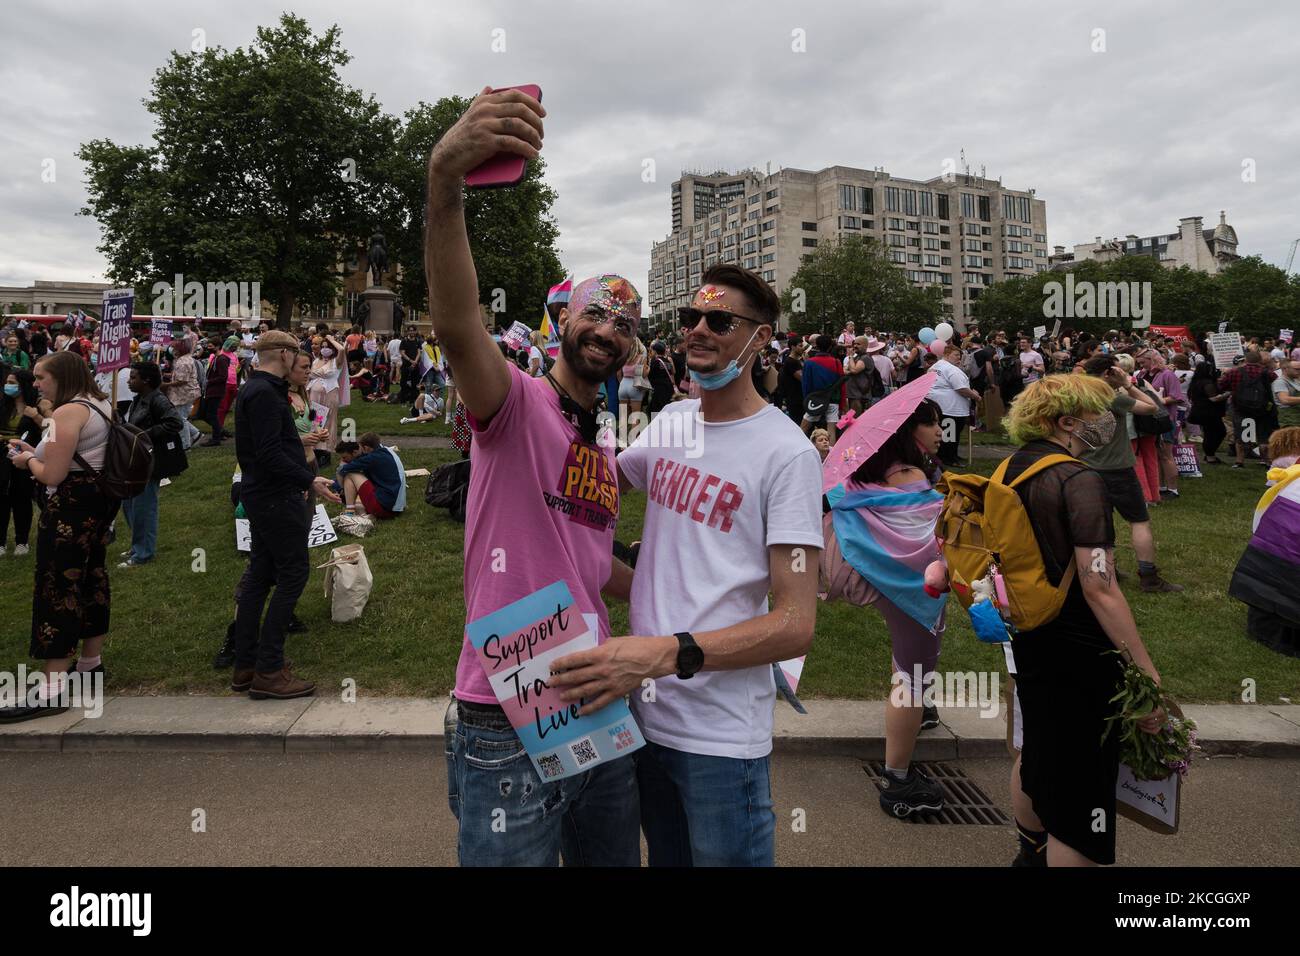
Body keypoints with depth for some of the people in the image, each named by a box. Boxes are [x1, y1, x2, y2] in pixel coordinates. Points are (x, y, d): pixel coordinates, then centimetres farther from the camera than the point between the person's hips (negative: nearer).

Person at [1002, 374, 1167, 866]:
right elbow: (1099, 588, -25)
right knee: (1079, 789, 4)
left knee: (1037, 751, 28)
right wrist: (1149, 674, -21)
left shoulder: (1011, 471, 5)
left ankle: (1029, 848, 49)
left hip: (1027, 638, 9)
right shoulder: (1080, 481, -20)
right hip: (1079, 653, -9)